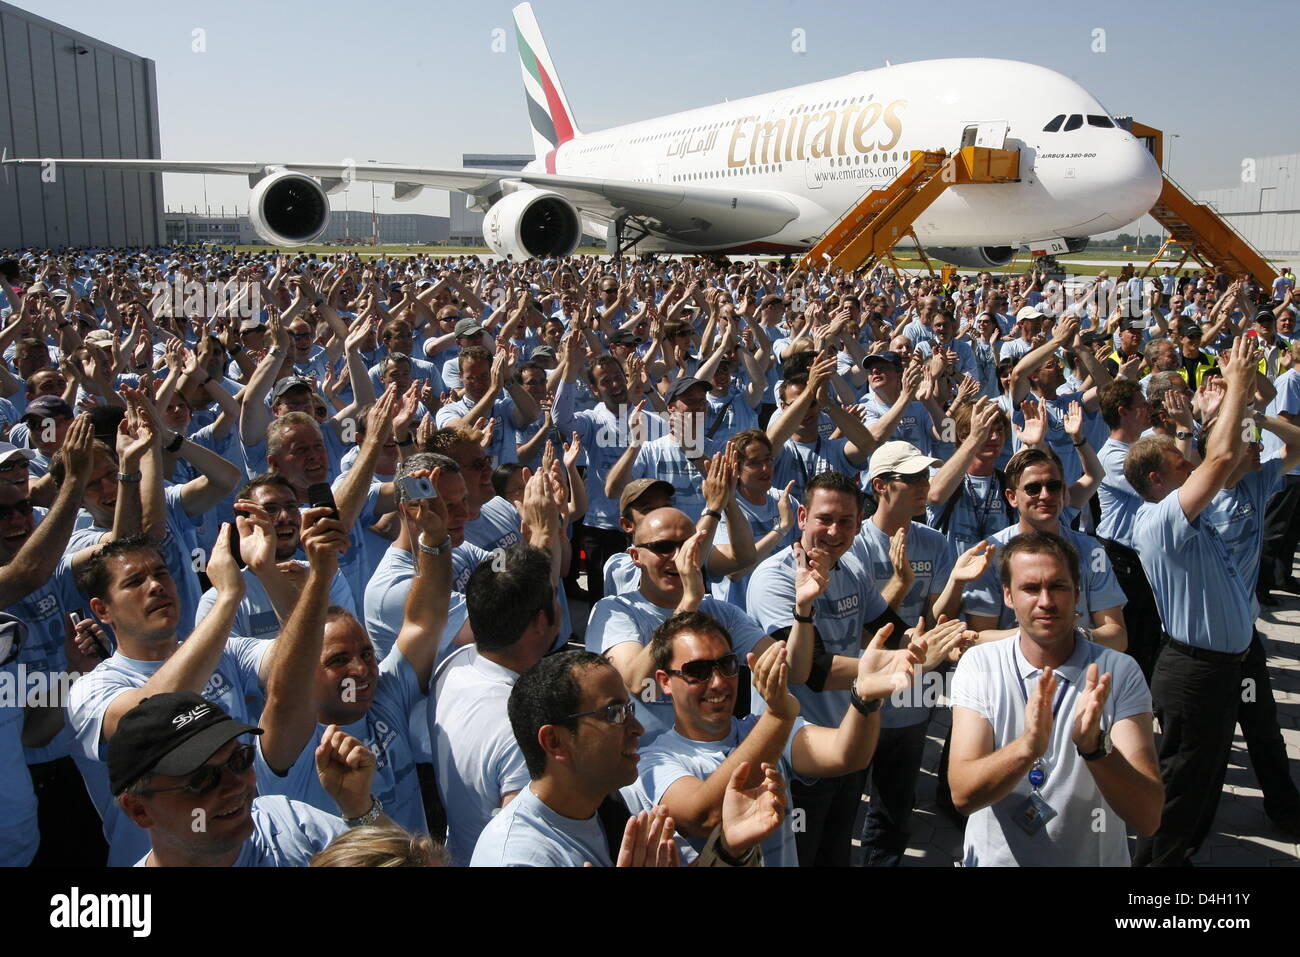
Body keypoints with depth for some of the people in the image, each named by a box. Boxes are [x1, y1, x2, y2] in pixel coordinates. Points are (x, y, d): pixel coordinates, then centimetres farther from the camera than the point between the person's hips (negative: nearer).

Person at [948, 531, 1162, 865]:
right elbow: (962, 795, -13)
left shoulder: (1119, 673, -6)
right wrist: (1027, 747, -28)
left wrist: (1094, 746, -28)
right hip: (994, 858, 1)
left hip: (1093, 858, -1)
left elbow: (1148, 818, -12)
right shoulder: (978, 665, -5)